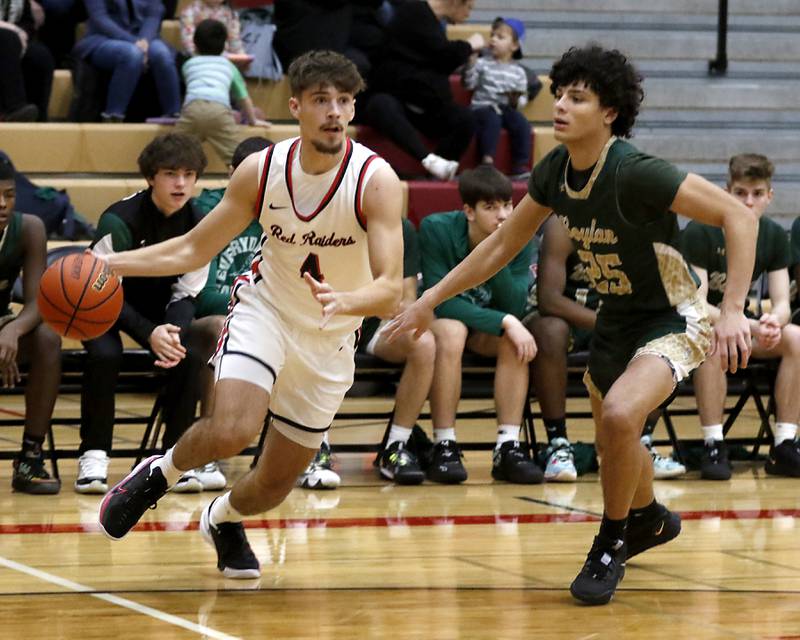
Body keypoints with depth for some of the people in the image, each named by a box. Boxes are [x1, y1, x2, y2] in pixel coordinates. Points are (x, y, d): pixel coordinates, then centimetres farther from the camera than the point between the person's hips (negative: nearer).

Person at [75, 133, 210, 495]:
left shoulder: (198, 225, -10)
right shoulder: (119, 221, -23)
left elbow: (186, 295, -5)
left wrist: (174, 332, -29)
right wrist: (149, 334, -36)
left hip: (160, 307, 4)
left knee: (190, 354, -26)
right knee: (105, 355, -34)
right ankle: (93, 455, -23)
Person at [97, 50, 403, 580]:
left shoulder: (376, 180, -23)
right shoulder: (261, 170, -14)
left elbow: (390, 291, -28)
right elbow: (196, 249, -1)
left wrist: (343, 300, -51)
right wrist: (110, 263, -12)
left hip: (330, 340, 0)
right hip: (264, 312, 0)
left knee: (276, 483, 10)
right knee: (231, 432, -28)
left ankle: (223, 519, 45)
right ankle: (161, 473, 4)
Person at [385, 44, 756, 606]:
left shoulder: (636, 174, -29)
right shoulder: (556, 171, -7)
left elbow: (738, 216, -27)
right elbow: (504, 243, 8)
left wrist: (733, 310, -33)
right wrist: (433, 299, 8)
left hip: (672, 318, -8)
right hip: (617, 317, 8)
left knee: (619, 414, -30)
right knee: (611, 435, 22)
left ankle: (609, 548, -9)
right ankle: (650, 518, 54)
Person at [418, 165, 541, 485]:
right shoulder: (436, 229, -22)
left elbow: (514, 309, -20)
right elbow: (441, 301, -26)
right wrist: (504, 322, -32)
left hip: (488, 324, 3)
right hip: (434, 320, -3)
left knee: (514, 341, -29)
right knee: (451, 332, -37)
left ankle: (508, 449, -27)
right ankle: (444, 447, -33)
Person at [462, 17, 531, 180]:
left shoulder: (518, 72, 12)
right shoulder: (483, 64, 7)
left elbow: (523, 97, 13)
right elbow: (469, 83, -3)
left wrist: (517, 100, -10)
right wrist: (471, 63, -13)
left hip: (507, 108, 2)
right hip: (483, 107, -2)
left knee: (522, 124, -25)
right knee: (492, 120, -35)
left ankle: (520, 165, -21)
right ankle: (487, 160, -38)